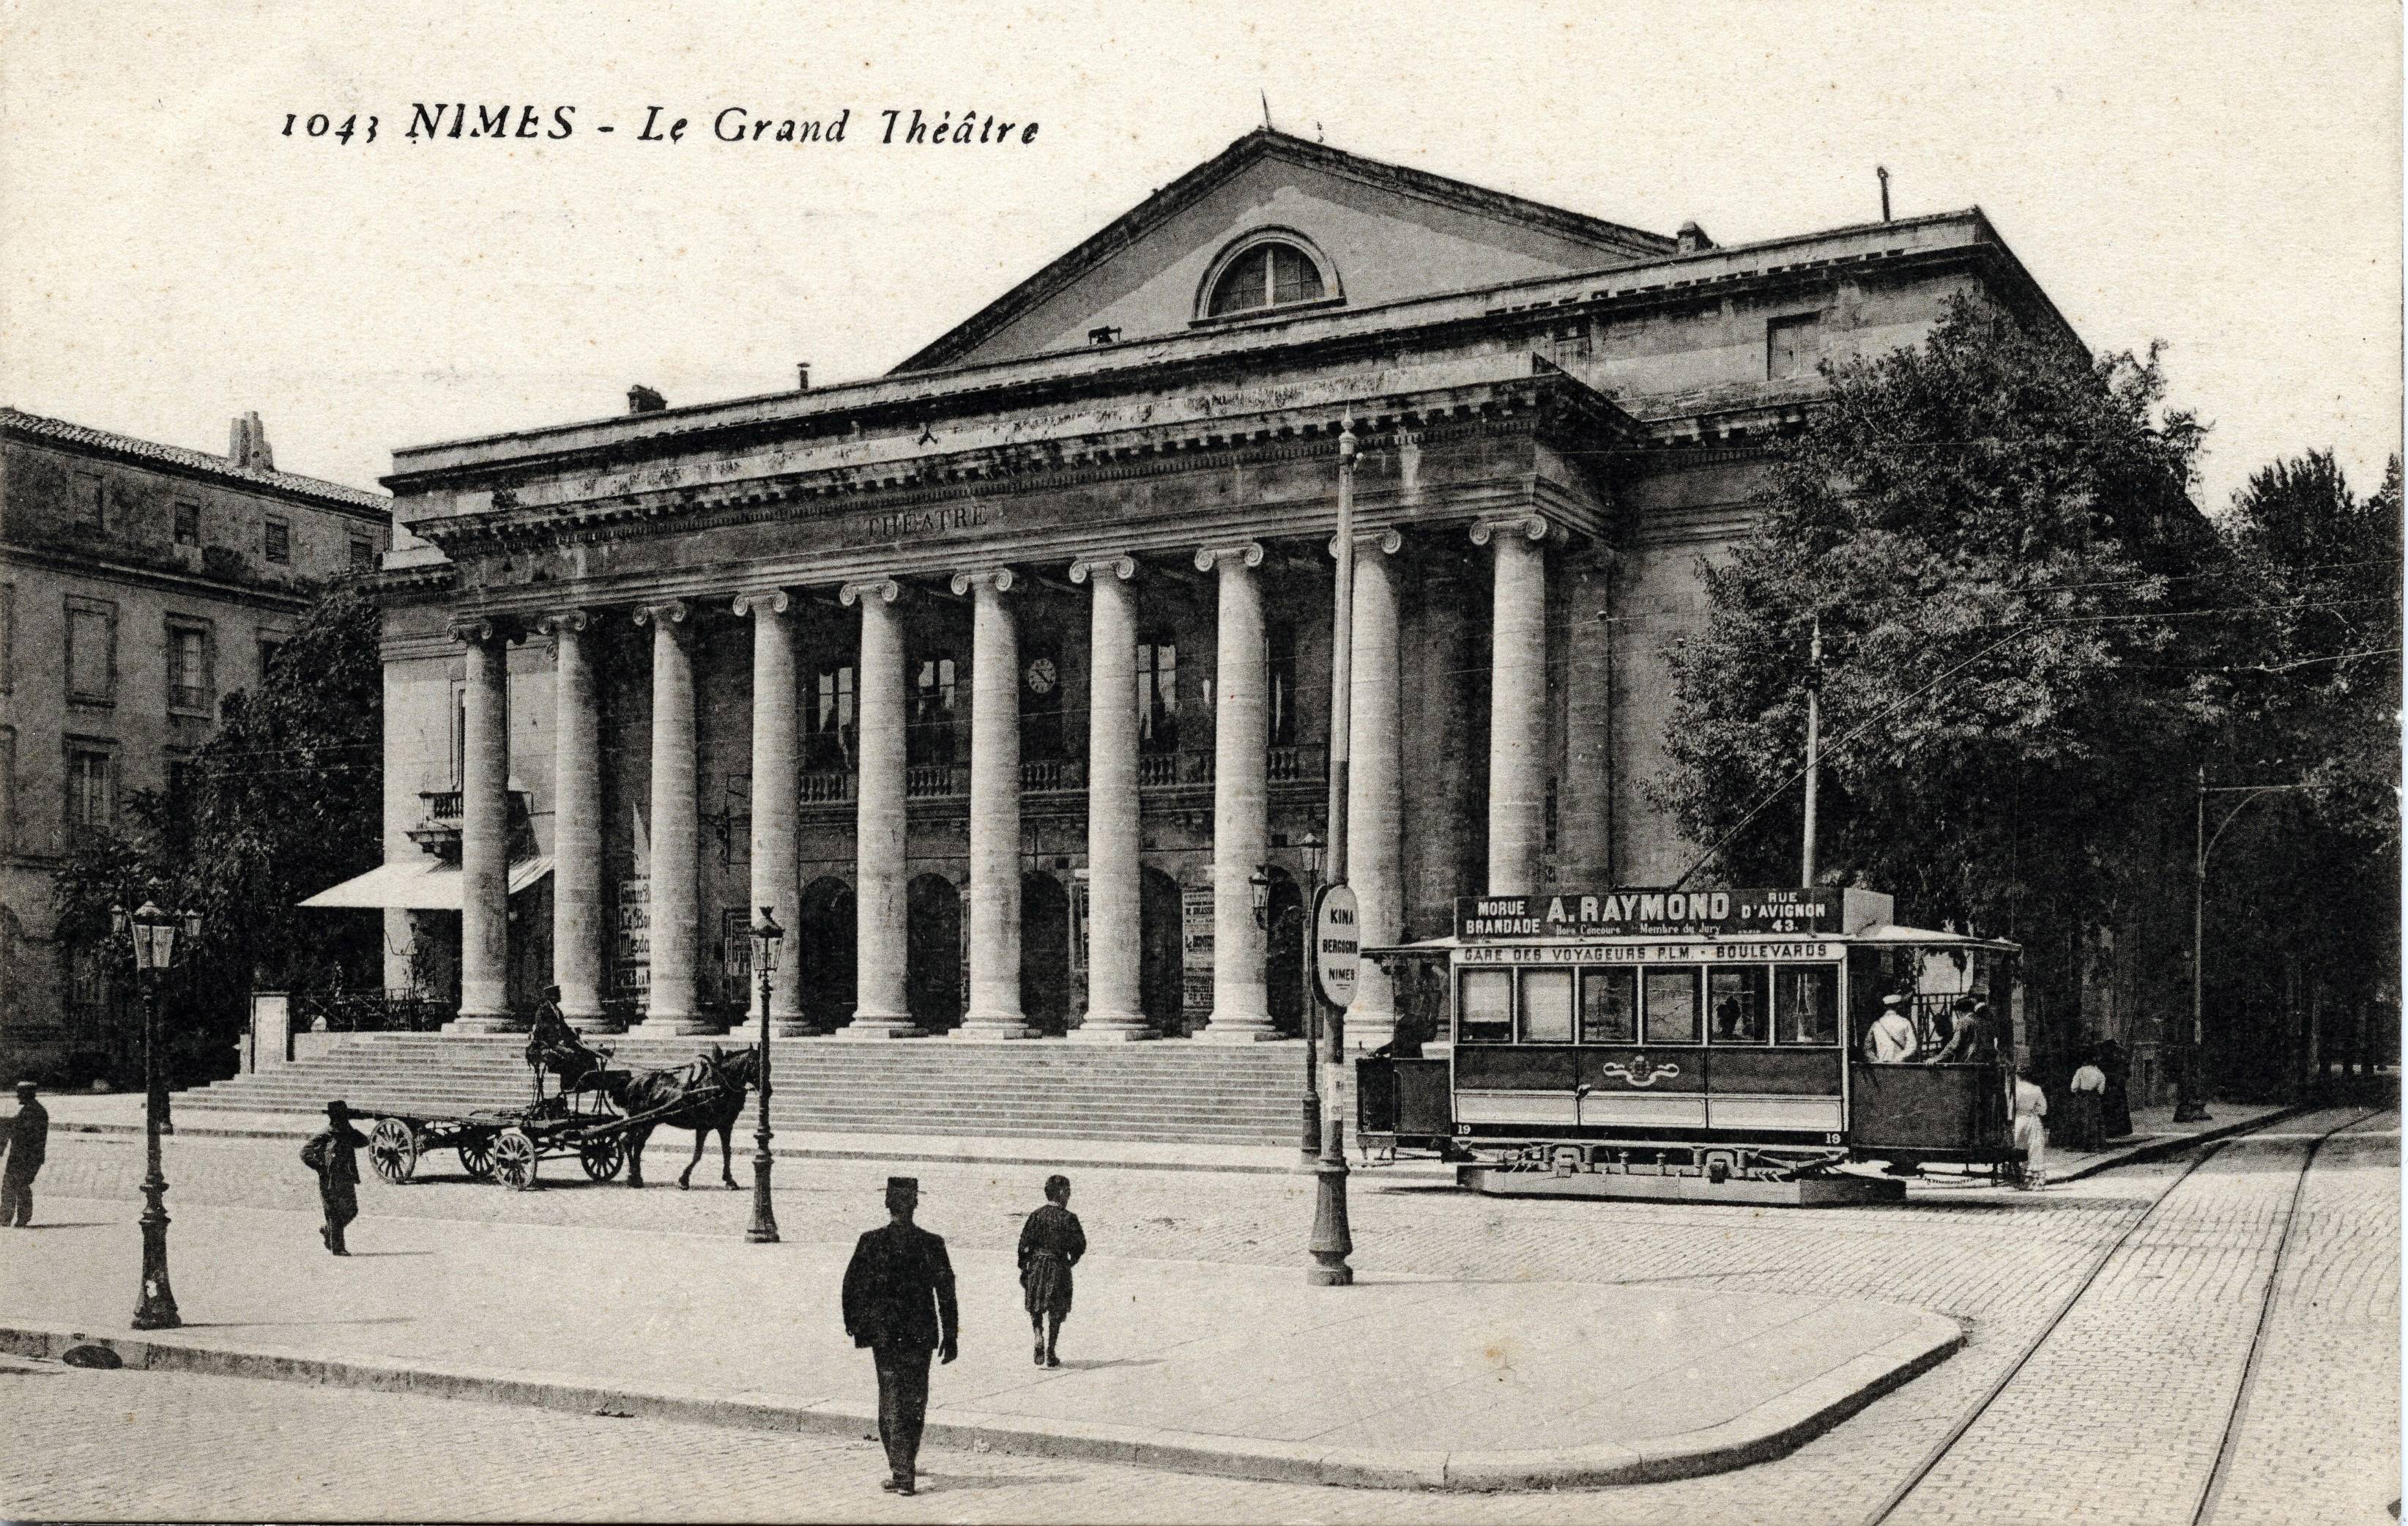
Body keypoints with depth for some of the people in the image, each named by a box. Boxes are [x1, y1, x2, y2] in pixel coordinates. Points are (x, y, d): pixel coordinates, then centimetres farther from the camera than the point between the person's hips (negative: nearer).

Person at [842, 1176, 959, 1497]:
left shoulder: (870, 1242, -7)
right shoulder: (932, 1244, -6)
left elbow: (851, 1286, -3)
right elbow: (946, 1292, -3)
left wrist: (854, 1325, 12)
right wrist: (951, 1335, 4)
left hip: (882, 1335, 0)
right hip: (920, 1335, 0)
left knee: (892, 1402, 6)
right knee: (914, 1404, 13)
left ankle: (900, 1468, -4)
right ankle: (905, 1470, 19)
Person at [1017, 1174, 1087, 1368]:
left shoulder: (1037, 1215, -1)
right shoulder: (1068, 1218, -6)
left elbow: (1024, 1244, -3)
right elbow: (1080, 1245, -5)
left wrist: (1023, 1268, 5)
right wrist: (1071, 1261, 13)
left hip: (1036, 1267, 1)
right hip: (1059, 1268, -1)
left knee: (1036, 1310, 15)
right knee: (1056, 1313, 8)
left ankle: (1039, 1338, -10)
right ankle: (1050, 1355, 9)